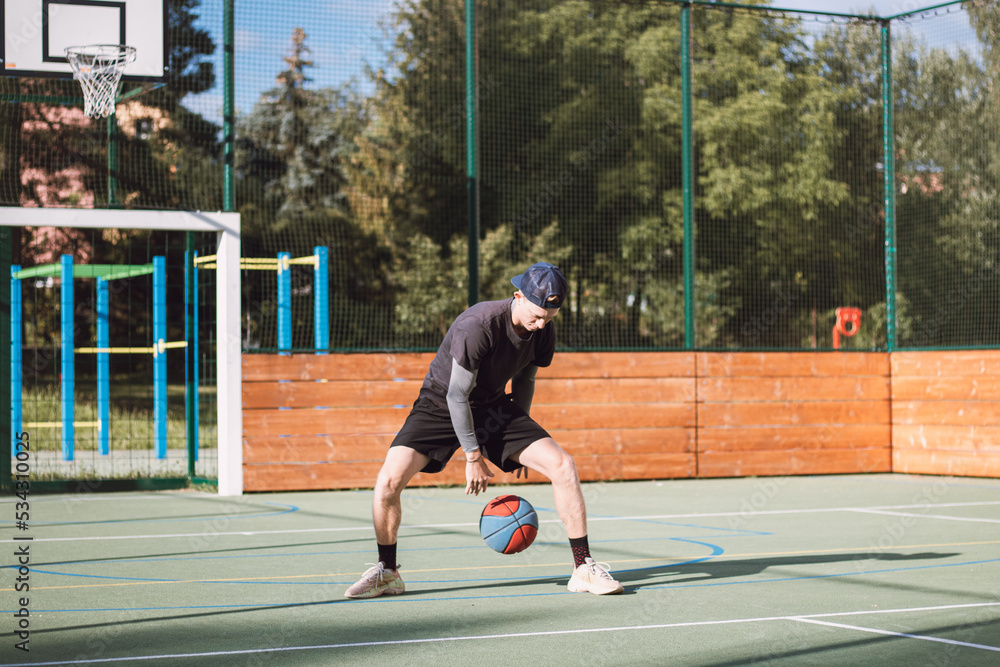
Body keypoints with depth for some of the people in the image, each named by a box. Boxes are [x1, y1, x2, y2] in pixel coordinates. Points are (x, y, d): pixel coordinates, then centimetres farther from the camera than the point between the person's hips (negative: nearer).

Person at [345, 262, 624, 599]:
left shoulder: (544, 331, -11)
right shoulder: (477, 325, -31)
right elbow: (457, 395, -23)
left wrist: (517, 445, 12)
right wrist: (474, 457, -18)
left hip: (493, 407, 5)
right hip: (441, 405, -4)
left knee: (563, 466, -13)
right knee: (390, 480, -24)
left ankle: (583, 569, -2)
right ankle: (387, 573, 0)